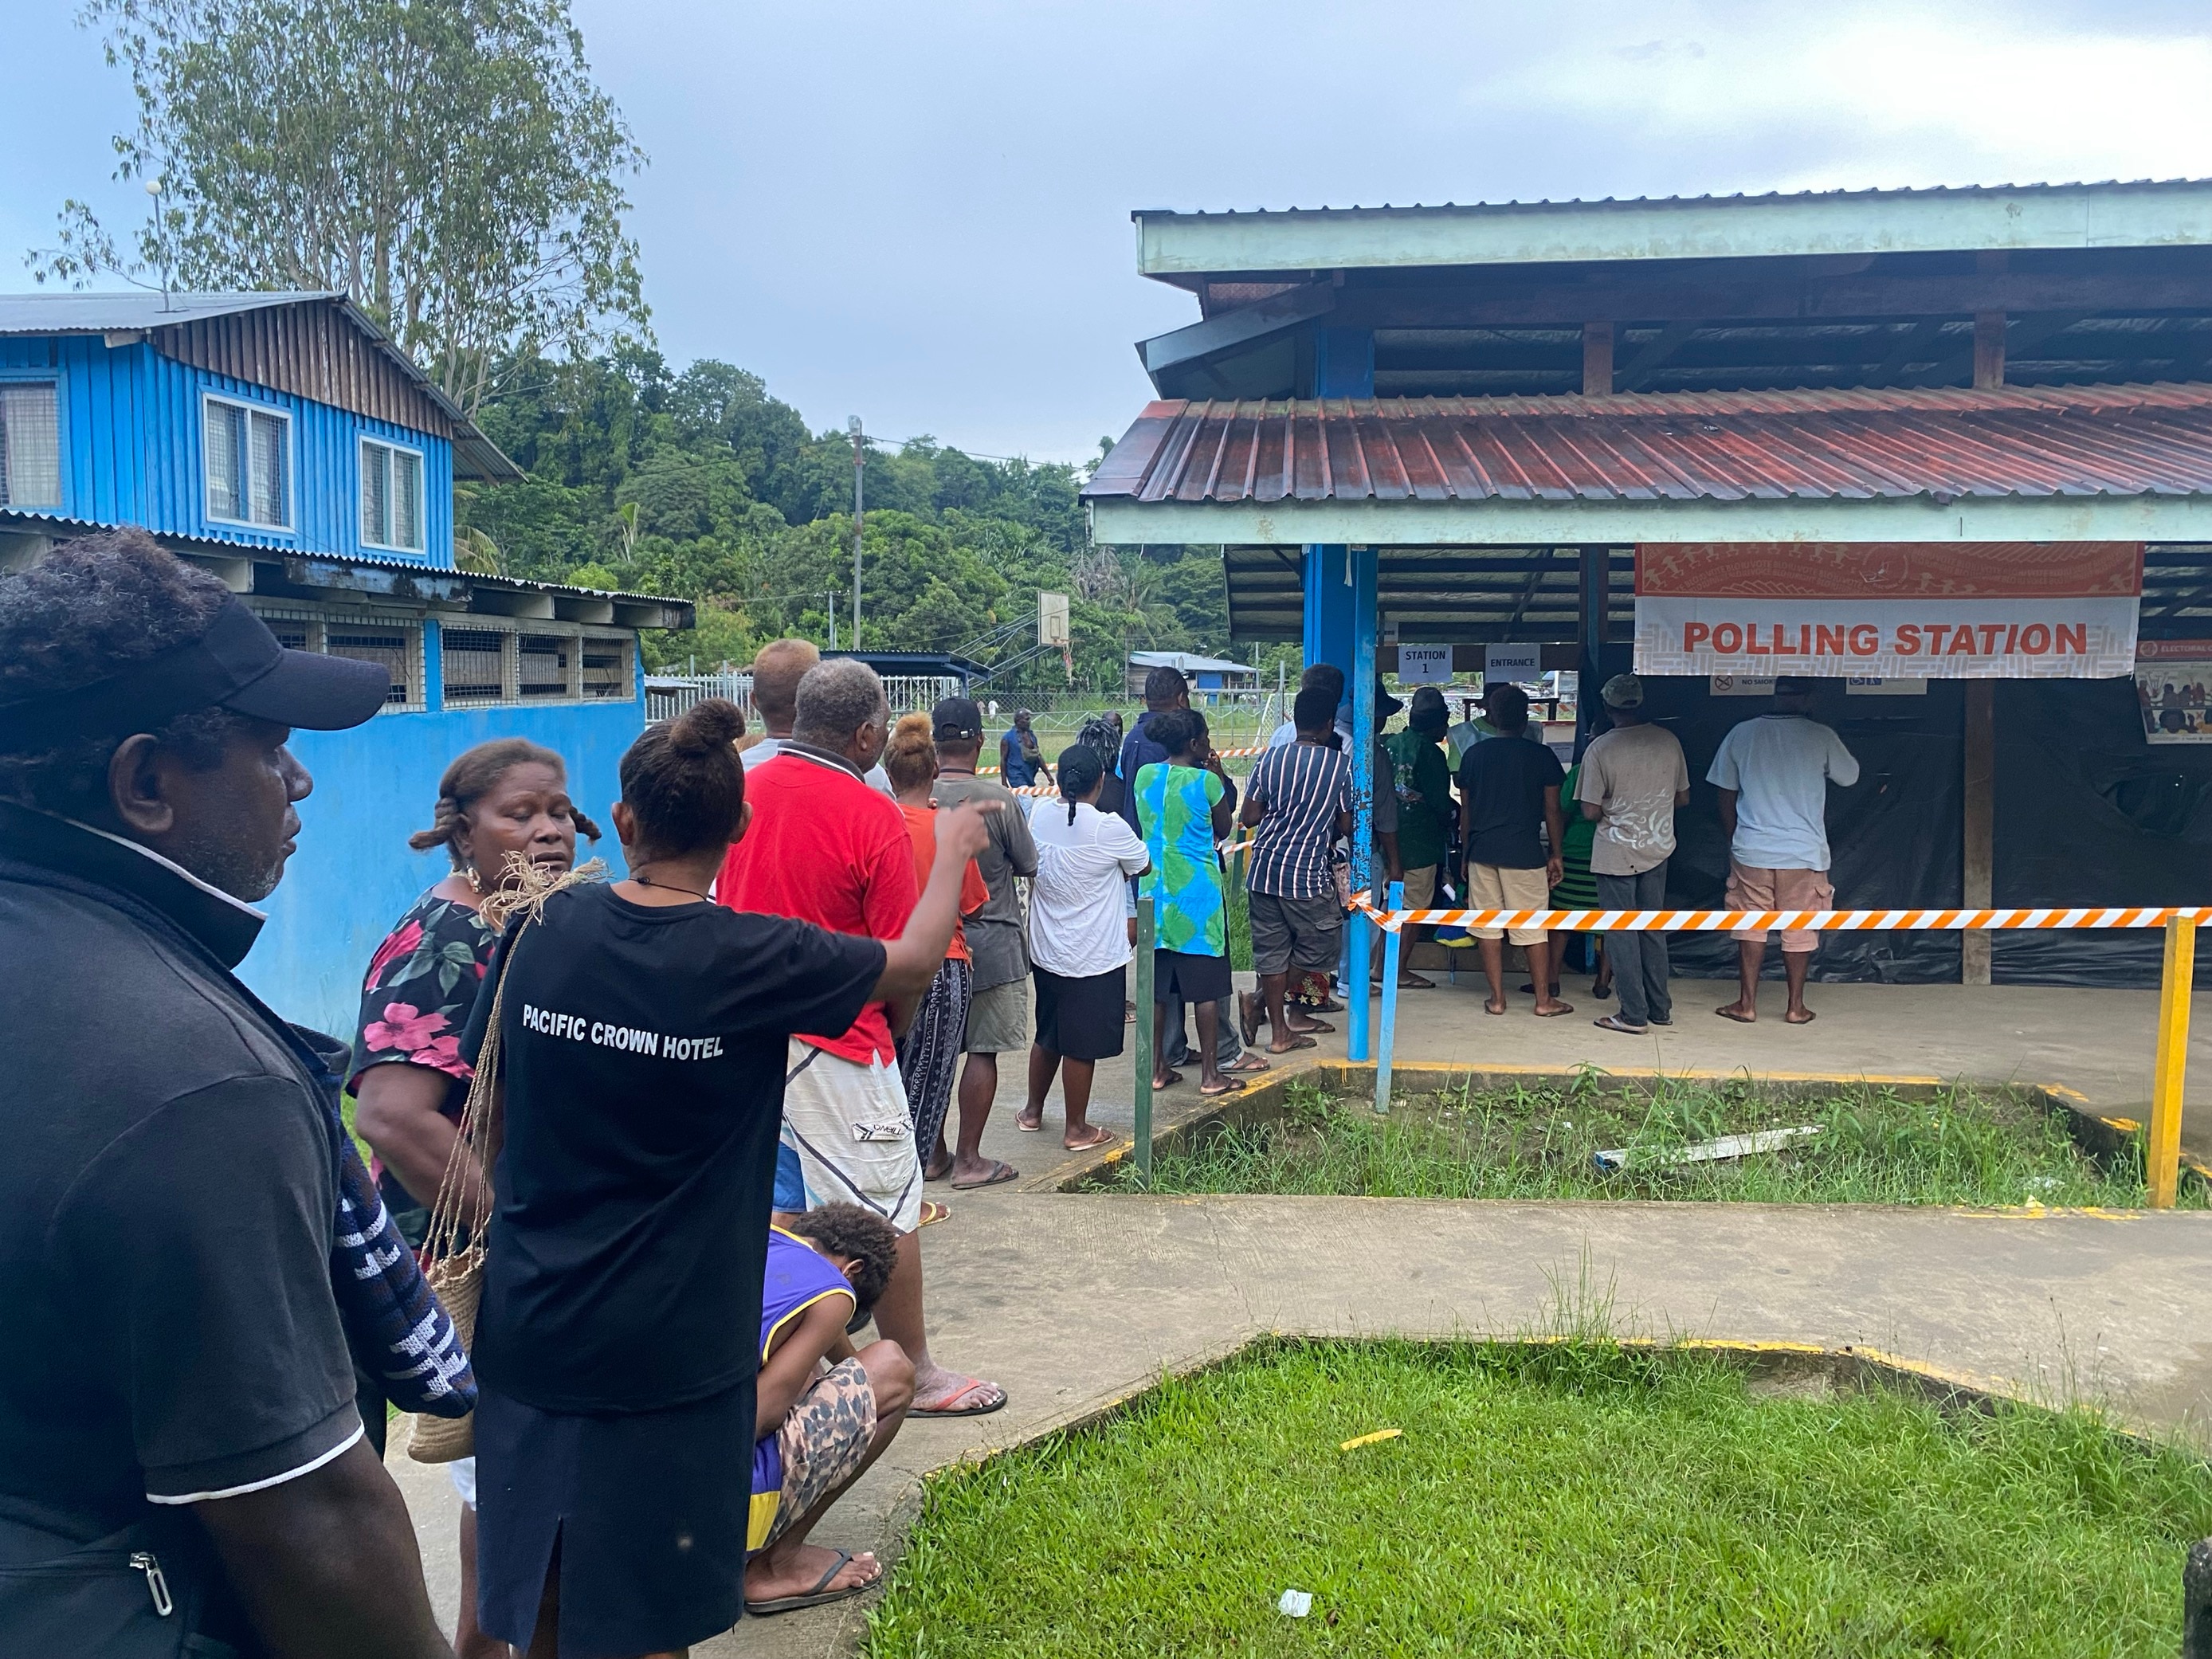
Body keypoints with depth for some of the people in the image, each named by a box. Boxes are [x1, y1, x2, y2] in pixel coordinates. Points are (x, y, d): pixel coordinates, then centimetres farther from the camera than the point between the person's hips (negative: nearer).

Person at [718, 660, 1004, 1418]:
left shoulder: (743, 792, 2)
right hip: (834, 1043, -7)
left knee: (779, 1206, 17)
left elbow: (724, 910, 12)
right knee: (886, 1209, 5)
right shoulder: (873, 819, -16)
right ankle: (916, 1372, 16)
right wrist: (893, 1026, 6)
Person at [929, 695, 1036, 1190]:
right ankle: (969, 1159, 10)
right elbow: (1028, 865, -4)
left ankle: (933, 1153, 22)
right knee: (983, 1050, 5)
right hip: (991, 941, -3)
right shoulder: (999, 799, -15)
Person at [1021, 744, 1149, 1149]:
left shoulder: (1039, 815, -4)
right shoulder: (1109, 829, -19)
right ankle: (1077, 1130, 16)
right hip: (1094, 957, -6)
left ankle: (1033, 1111, 35)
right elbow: (1144, 867, -2)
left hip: (1045, 950, 6)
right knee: (1082, 1046, 5)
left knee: (1047, 1035, 22)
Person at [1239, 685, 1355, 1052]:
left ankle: (1281, 1031, 14)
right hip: (1308, 872, -4)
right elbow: (1346, 826, 1)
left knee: (1272, 951, 9)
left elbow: (1248, 817, 3)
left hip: (1264, 867, 4)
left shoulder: (1270, 759, 2)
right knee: (1317, 946, 13)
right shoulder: (1340, 765, -4)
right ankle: (1258, 1004, 6)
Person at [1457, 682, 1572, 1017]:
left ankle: (1497, 998, 11)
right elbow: (1552, 810, -1)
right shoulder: (1541, 756, -3)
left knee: (1488, 927, 8)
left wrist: (1465, 853, 17)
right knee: (1534, 928, 5)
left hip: (1482, 851, 2)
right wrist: (1555, 855, 7)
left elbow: (1465, 810, 8)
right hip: (1524, 852, -2)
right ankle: (1544, 999, 12)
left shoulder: (1474, 755, 4)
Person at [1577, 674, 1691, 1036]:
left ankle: (1633, 1014, 5)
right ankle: (1660, 1008, 22)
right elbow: (1682, 797, 7)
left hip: (1616, 853, -5)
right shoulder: (1669, 741, -2)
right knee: (1653, 930, 16)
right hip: (1658, 848, 5)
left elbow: (1591, 811, -14)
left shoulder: (1600, 749, -15)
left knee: (1621, 934, 3)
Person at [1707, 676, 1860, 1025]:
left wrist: (1733, 840, 16)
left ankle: (1746, 1004, 13)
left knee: (1750, 929, 10)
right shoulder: (1820, 737, -7)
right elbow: (1850, 777, 10)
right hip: (1804, 852, -1)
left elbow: (1726, 795, 4)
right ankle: (1796, 1007, 16)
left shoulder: (1742, 734, -2)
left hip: (1751, 850, 1)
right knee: (1800, 932, 9)